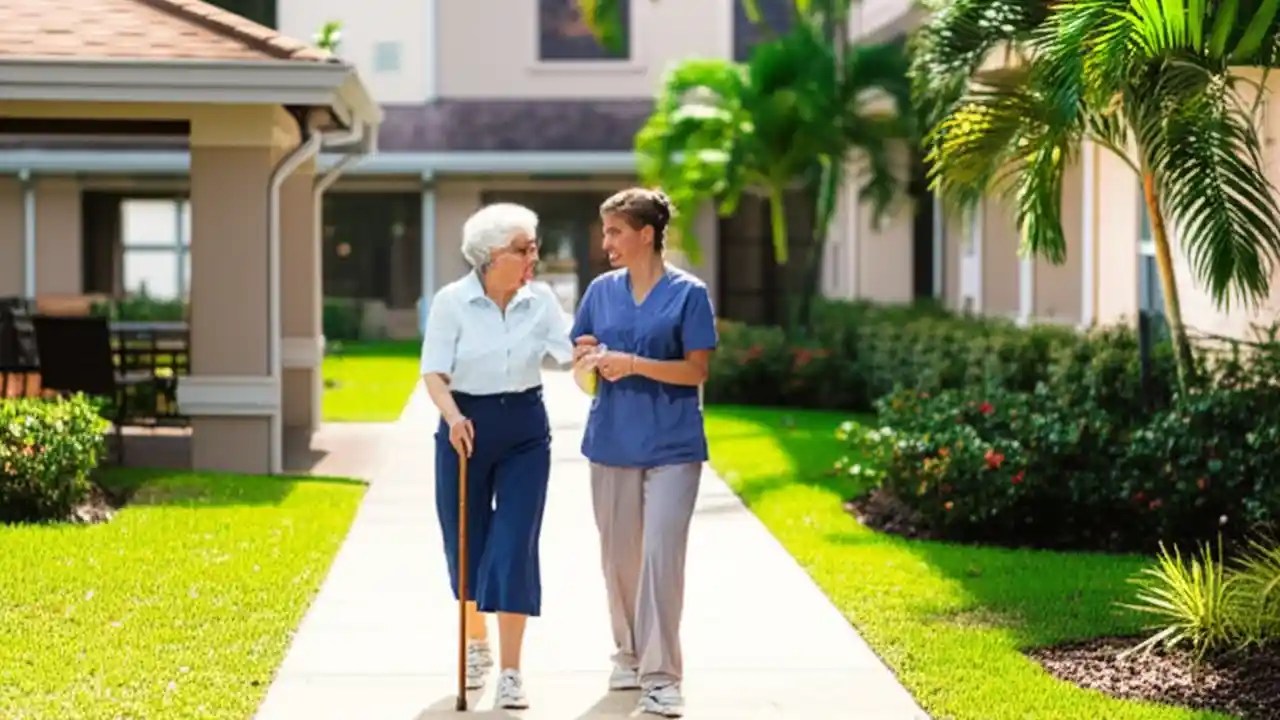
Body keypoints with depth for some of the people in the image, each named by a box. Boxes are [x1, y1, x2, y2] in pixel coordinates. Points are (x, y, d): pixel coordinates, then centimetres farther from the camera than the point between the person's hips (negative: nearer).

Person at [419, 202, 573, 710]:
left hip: (525, 428, 1)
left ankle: (511, 672, -2)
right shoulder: (453, 301, -9)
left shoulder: (540, 300, -2)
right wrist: (453, 416, -29)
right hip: (466, 424, -1)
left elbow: (571, 353, -7)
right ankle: (476, 645, 35)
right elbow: (433, 372, -12)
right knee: (466, 544, 10)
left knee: (515, 548, -6)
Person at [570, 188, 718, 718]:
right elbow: (581, 373, 12)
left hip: (671, 445, -4)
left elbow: (696, 370, -8)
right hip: (612, 441, 4)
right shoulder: (601, 291, 7)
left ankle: (661, 677, -8)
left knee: (662, 554, -11)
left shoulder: (687, 293, -4)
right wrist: (588, 363, -11)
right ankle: (629, 657, 29)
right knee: (619, 557, 11)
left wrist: (631, 363, -17)